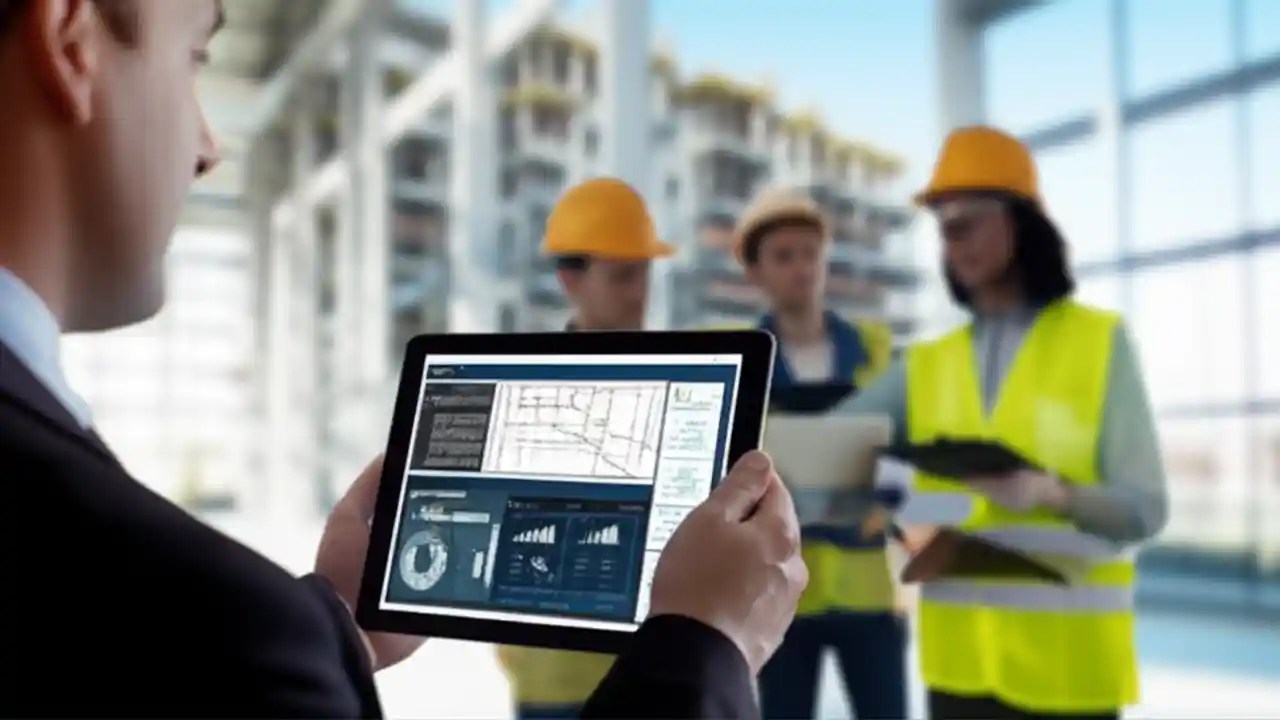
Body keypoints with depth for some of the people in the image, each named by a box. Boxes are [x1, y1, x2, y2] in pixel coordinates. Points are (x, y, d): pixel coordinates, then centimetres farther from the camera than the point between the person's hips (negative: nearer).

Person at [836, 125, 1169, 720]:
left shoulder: (1101, 341, -1)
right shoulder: (925, 364, 8)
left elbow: (1145, 509, -8)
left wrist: (1048, 492, -25)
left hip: (1067, 653, -3)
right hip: (960, 651, 3)